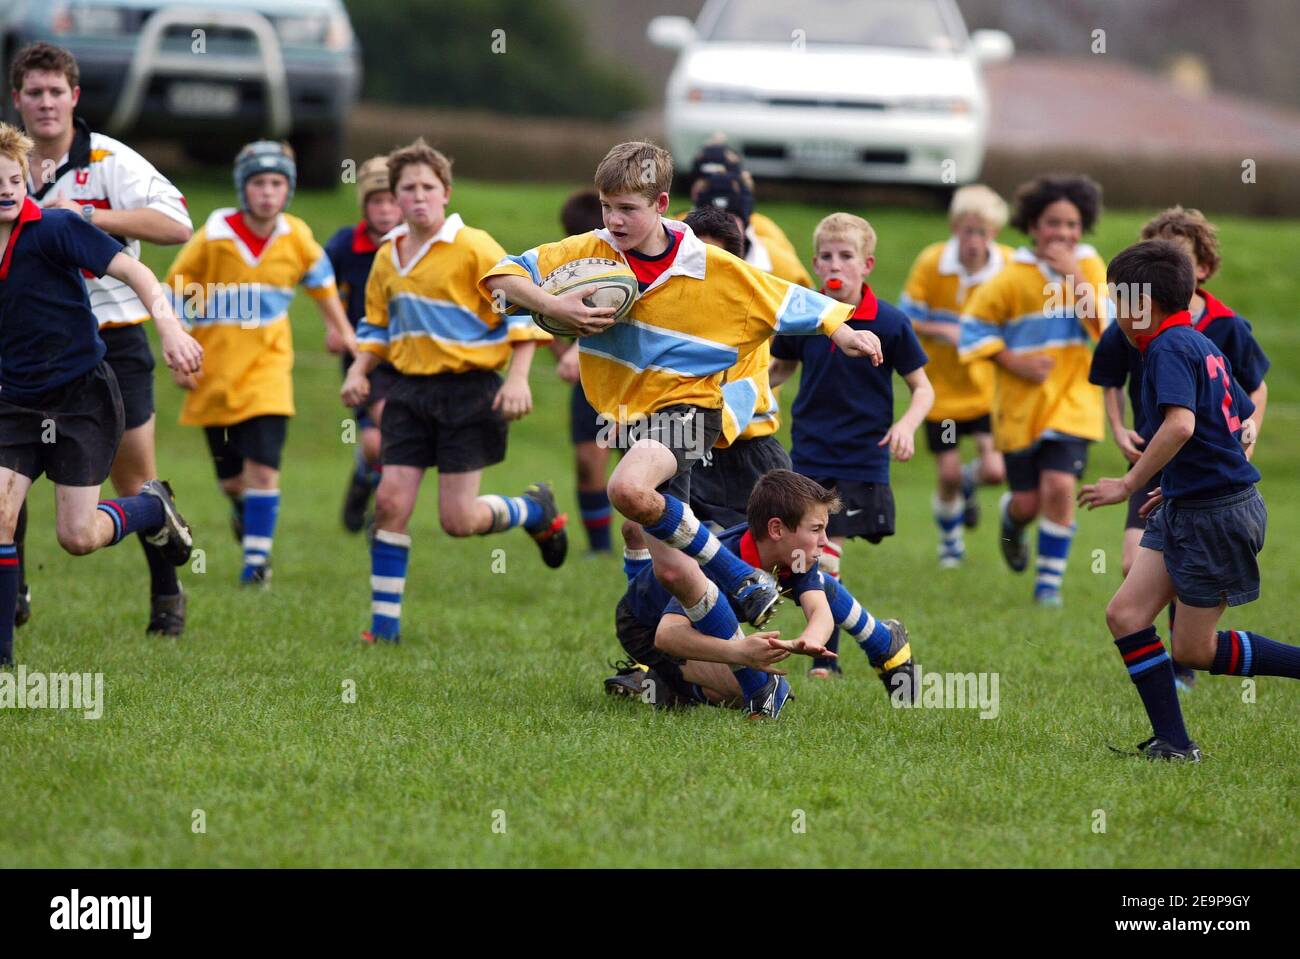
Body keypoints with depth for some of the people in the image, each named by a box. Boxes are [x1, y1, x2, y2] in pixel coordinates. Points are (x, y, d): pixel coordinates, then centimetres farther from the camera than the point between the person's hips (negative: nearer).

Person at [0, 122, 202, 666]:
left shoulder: (54, 229, -15)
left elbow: (133, 272, -19)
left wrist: (168, 326, -33)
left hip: (83, 394, -3)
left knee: (78, 538, -4)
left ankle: (153, 508, 30)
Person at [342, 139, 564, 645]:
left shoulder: (474, 248, -9)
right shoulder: (388, 257, 8)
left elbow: (521, 311, -9)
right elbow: (377, 324, 22)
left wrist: (518, 378, -18)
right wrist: (359, 370, 5)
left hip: (469, 390, -5)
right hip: (411, 391, 5)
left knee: (458, 521, -6)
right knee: (391, 500, -7)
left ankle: (537, 510, 26)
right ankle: (383, 622, 0)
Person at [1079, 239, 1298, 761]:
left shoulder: (1171, 348, -16)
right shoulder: (1202, 346, 13)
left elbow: (1180, 424, -32)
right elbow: (1245, 420, 23)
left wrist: (1130, 483, -25)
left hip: (1216, 516, -10)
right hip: (1184, 509, 10)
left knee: (1194, 649, 1)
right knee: (1126, 615, 3)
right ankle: (1172, 742, 3)